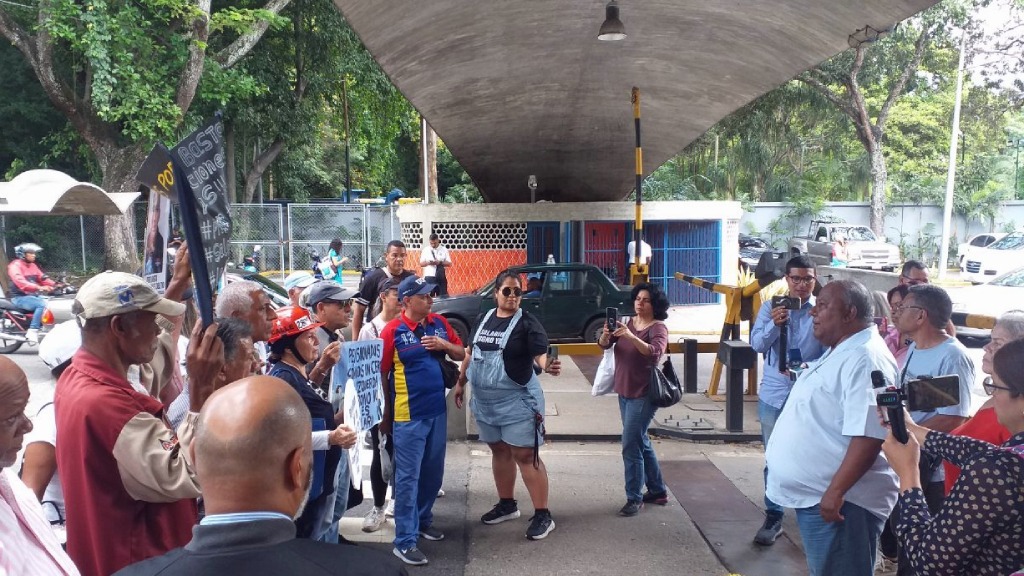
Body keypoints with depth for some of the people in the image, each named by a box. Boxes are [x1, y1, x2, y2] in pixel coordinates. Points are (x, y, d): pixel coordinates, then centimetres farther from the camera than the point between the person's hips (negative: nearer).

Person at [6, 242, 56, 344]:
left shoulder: (33, 266, 17)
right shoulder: (15, 265, -11)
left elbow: (42, 278, 11)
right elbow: (20, 282, -28)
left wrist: (55, 285, -7)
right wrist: (38, 288, -42)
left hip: (33, 296, 8)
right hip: (20, 297, -8)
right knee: (42, 305, -31)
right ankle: (32, 332, -31)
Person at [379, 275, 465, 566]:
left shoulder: (439, 323, 5)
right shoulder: (393, 331, -12)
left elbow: (461, 354, 13)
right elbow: (380, 375, -9)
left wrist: (444, 345, -9)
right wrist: (385, 415, -5)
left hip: (438, 411, 6)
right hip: (409, 416, -6)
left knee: (433, 472, 18)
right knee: (408, 477, -1)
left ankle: (423, 519, 38)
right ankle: (404, 541, 6)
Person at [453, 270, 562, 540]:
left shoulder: (527, 322, -11)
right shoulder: (484, 318, 7)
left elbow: (541, 353, -23)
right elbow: (471, 351, 17)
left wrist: (547, 365, -44)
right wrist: (461, 382, 18)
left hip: (517, 400, -6)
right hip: (484, 399, 6)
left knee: (526, 455, -5)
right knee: (499, 450, 17)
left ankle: (543, 515, 2)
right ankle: (507, 504, 33)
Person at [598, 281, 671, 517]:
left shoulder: (658, 328, -11)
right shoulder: (627, 323, 7)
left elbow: (655, 353, -31)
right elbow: (604, 344, -6)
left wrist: (631, 336, -44)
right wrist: (606, 334, -29)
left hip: (643, 395, -7)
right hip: (624, 393, 7)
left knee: (631, 446, -8)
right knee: (641, 442, 16)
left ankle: (634, 498, 4)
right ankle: (658, 491, 30)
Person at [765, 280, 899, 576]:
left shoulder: (865, 359, -21)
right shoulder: (841, 352, 12)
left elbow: (868, 435, -28)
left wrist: (835, 490, -28)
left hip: (836, 500, -10)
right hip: (813, 493, 10)